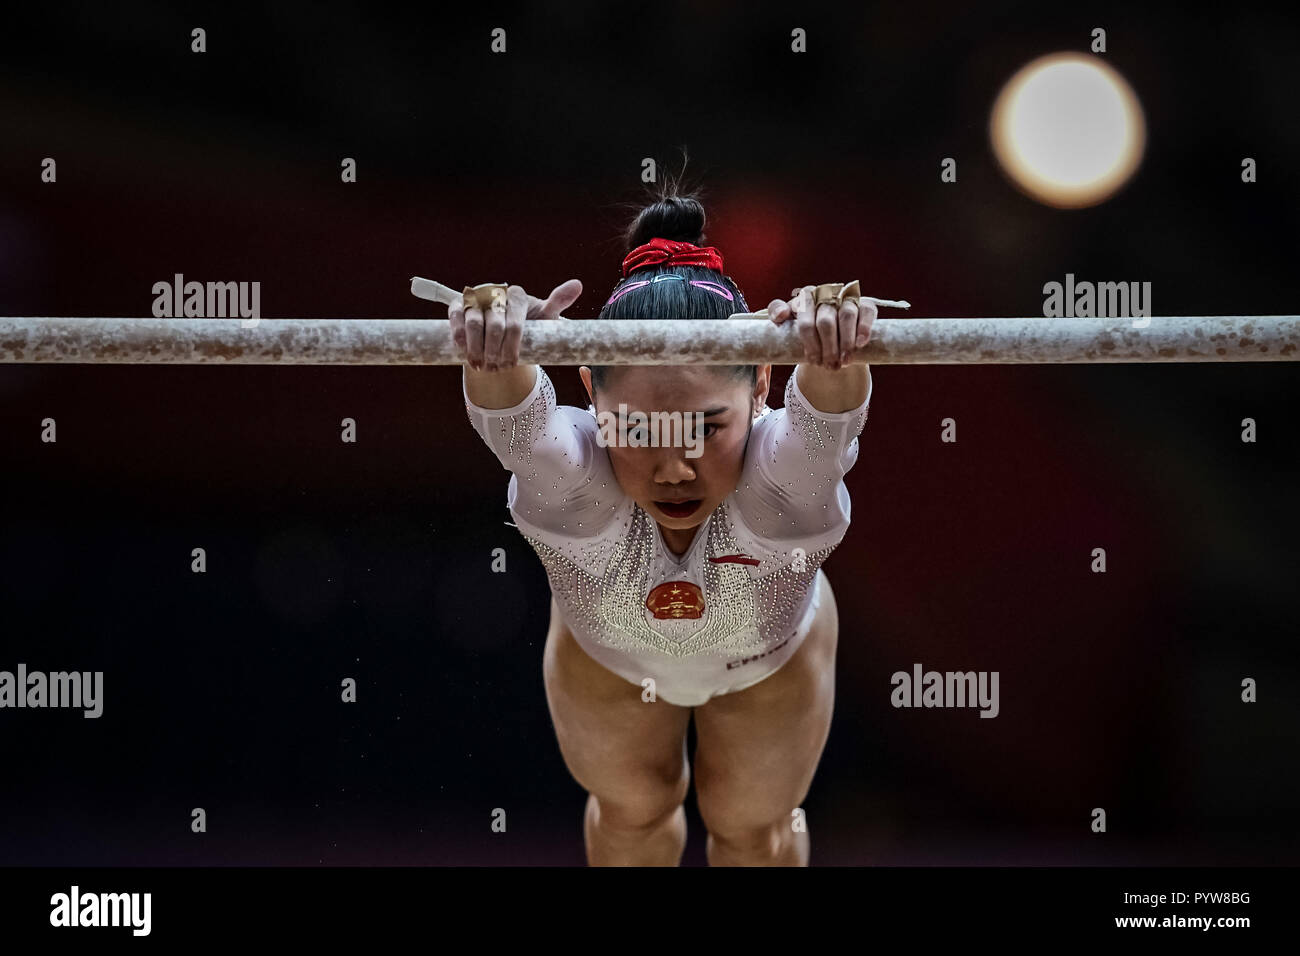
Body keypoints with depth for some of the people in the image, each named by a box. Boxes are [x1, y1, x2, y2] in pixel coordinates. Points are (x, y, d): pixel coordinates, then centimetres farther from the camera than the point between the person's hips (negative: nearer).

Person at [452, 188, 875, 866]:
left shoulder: (782, 475, -48)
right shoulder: (569, 479, -47)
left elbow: (824, 423, -70)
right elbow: (513, 424, -68)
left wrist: (833, 360, -90)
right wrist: (497, 358, -88)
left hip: (774, 659, 0)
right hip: (604, 656, 0)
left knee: (754, 823, 28)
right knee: (632, 810, 29)